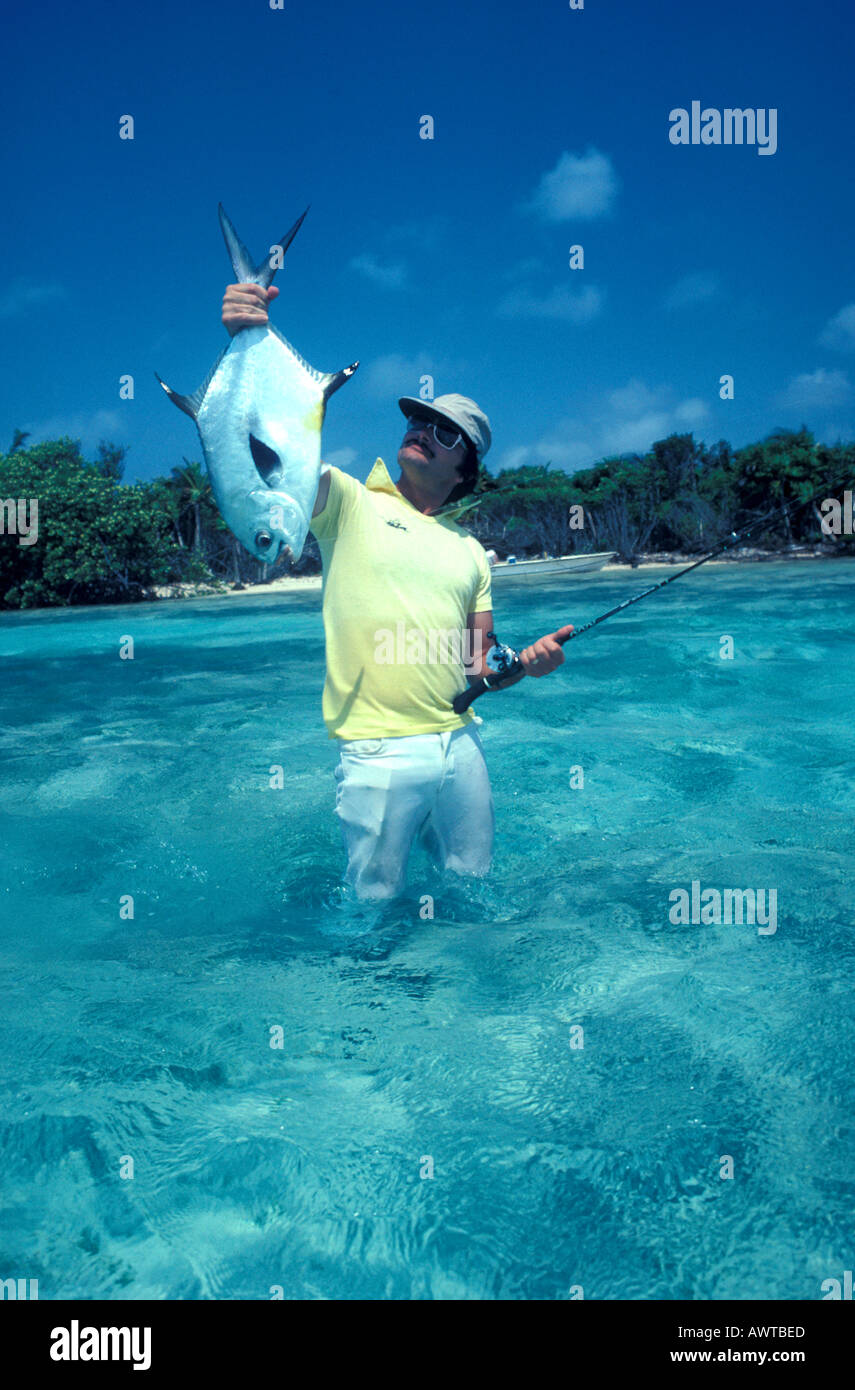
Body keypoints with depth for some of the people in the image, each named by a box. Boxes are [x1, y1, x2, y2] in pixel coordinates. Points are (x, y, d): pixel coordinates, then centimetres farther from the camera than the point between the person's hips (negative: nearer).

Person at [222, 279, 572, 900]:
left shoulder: (469, 550, 14)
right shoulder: (349, 503, 1)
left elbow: (479, 663, 16)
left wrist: (525, 663, -5)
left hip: (460, 744, 5)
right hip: (379, 751, -5)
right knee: (379, 906, 4)